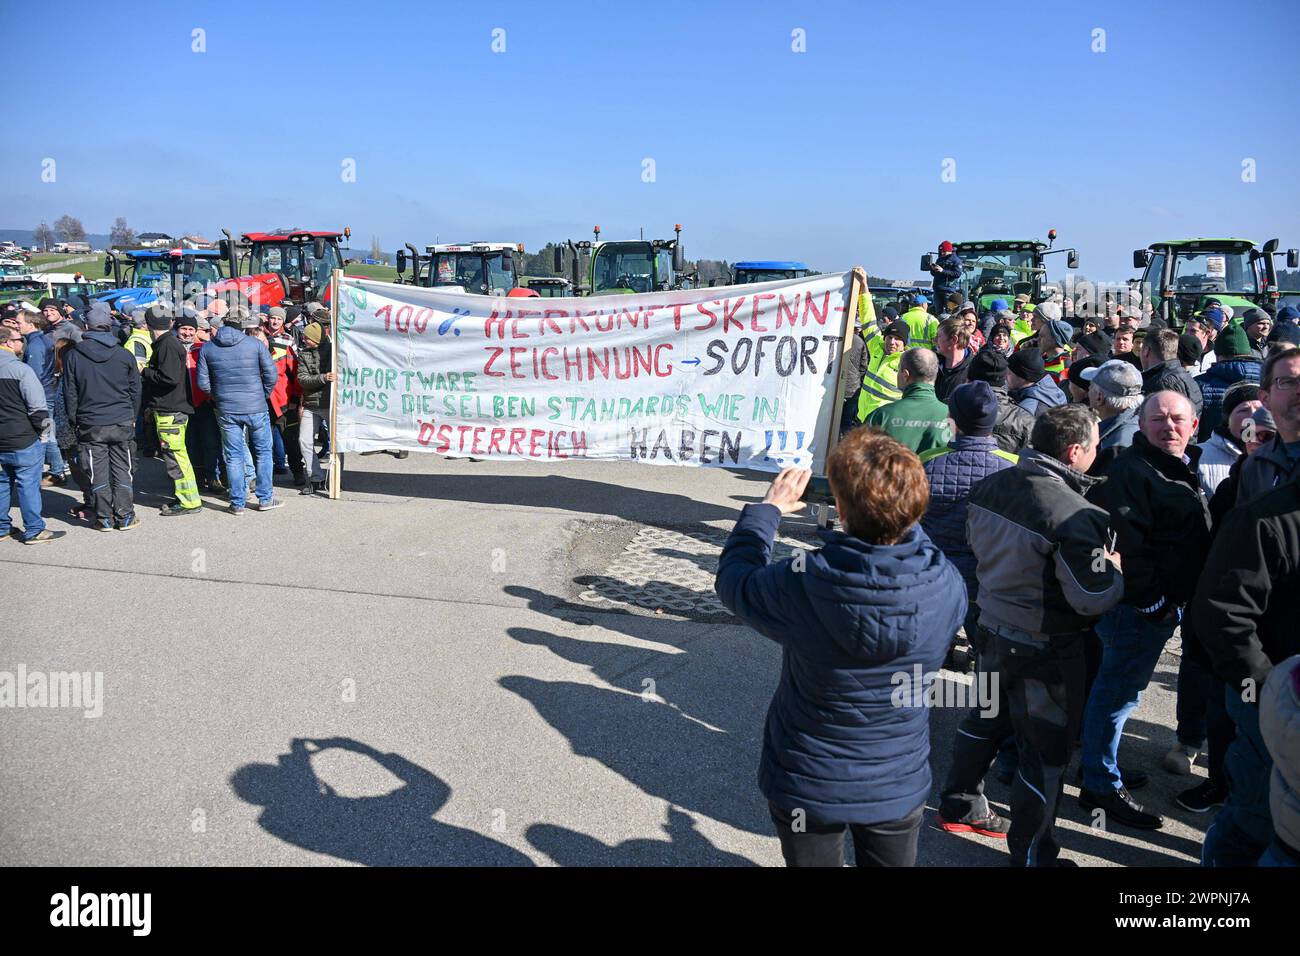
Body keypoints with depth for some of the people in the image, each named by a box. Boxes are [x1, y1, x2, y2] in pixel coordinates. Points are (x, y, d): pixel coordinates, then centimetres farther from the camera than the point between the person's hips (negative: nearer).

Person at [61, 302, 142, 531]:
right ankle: (125, 517, 10)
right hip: (122, 423, 1)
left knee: (98, 473, 6)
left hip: (90, 425, -1)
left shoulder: (73, 356, -4)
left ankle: (104, 519, 12)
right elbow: (135, 391, 6)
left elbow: (70, 393, 0)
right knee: (122, 470, 7)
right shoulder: (124, 355, -1)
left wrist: (74, 420, 11)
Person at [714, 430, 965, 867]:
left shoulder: (801, 585, -31)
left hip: (807, 787, -2)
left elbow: (733, 578, -8)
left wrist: (768, 509, 3)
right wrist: (898, 515, 6)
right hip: (899, 787, 2)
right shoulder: (947, 587, -22)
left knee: (812, 857, 22)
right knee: (891, 860, 25)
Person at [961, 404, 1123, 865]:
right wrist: (1115, 570, -4)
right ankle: (1030, 853, 24)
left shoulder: (990, 485, -6)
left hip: (992, 625, 7)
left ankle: (960, 798, 44)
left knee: (987, 715, 27)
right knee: (1046, 749, 10)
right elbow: (1092, 599, -23)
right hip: (1047, 648, -7)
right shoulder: (1074, 516, -29)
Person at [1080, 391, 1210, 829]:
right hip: (1139, 607, -10)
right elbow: (1126, 542, -26)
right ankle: (1101, 786, 10)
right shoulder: (1132, 471, -19)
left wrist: (1172, 601, 19)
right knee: (1118, 690, -1)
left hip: (1164, 604, 10)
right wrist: (1150, 599, -23)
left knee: (1120, 689, 21)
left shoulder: (1182, 468, 14)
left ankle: (1102, 763, 36)